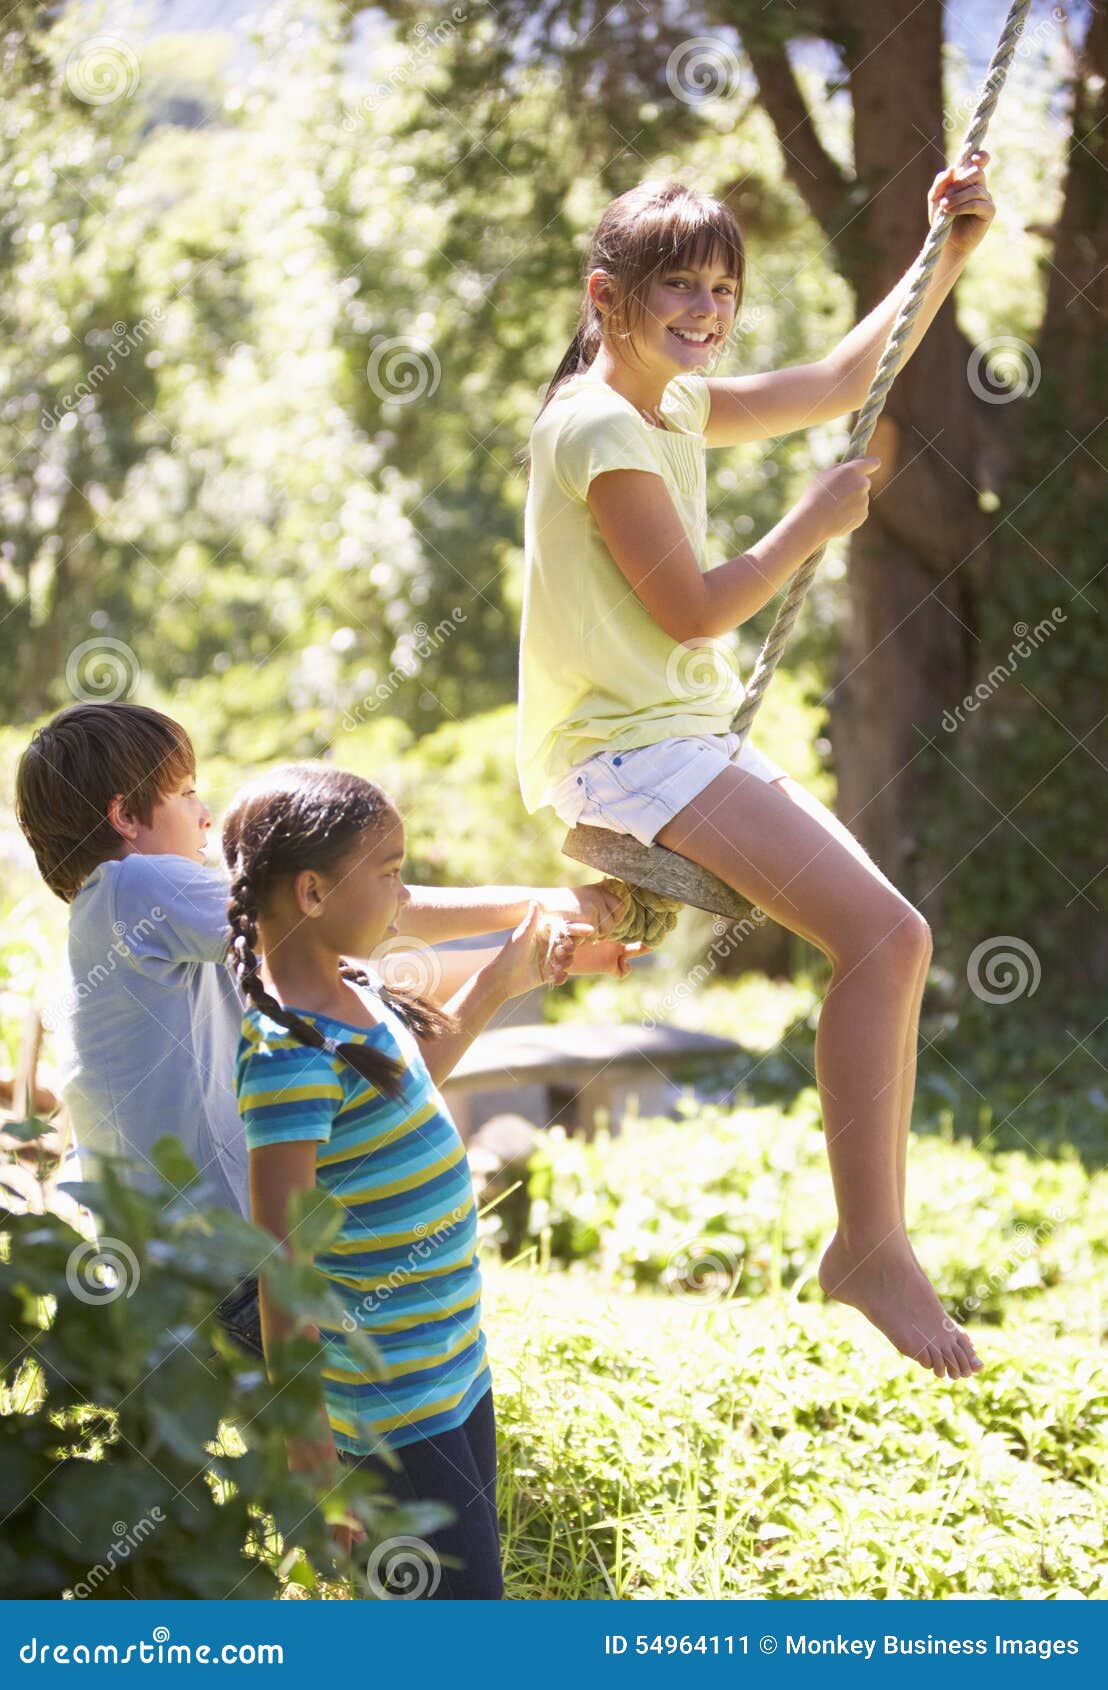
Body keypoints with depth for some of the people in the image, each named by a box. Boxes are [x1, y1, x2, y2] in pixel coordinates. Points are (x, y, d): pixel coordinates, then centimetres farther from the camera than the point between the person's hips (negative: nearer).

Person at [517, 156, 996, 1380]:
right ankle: (868, 1246, -14)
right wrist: (814, 524, -6)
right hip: (628, 749, -10)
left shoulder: (675, 406, 14)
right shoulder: (602, 429, -14)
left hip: (690, 738, 10)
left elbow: (840, 382, 23)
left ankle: (880, 1231, 10)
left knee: (888, 935, 6)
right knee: (884, 934, -19)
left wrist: (949, 253, 20)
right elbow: (691, 611, -16)